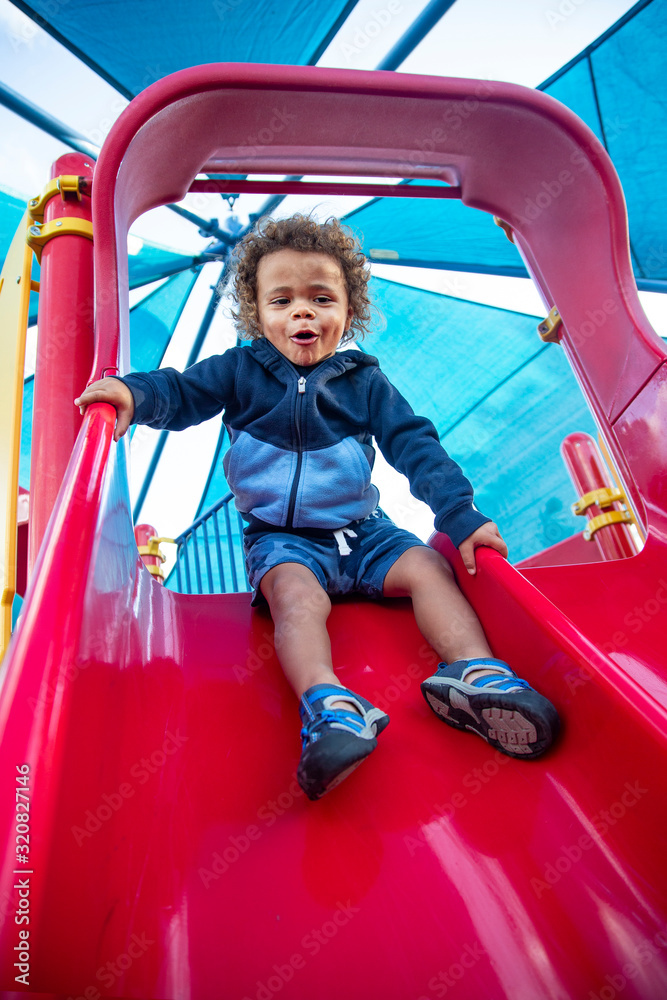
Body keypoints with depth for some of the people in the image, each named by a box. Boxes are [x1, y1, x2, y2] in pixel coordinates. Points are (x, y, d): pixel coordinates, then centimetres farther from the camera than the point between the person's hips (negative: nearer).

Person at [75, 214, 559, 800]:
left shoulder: (365, 381, 4)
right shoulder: (241, 370, 3)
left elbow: (416, 445, -1)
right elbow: (181, 392, -1)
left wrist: (460, 515, -13)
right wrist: (135, 393, -27)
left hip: (363, 529, 3)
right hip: (280, 538, -2)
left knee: (428, 568, -19)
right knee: (296, 592, -32)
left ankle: (475, 671, -31)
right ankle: (326, 704, -51)